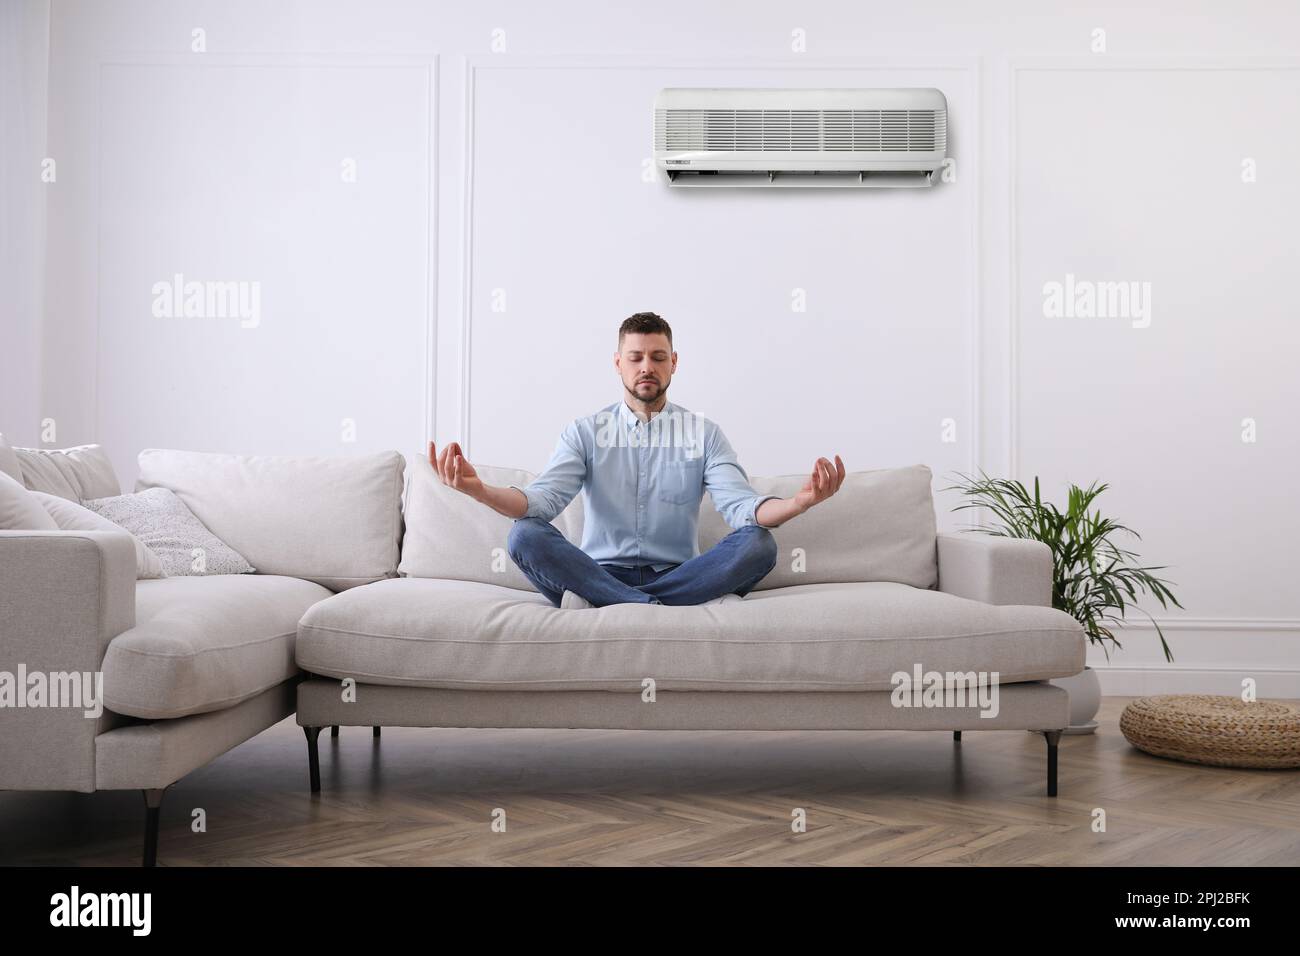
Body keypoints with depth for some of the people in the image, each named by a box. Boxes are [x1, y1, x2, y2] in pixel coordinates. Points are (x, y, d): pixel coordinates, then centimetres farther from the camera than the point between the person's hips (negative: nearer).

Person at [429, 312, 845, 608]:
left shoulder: (704, 433, 7)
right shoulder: (584, 432, 8)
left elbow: (741, 506, -7)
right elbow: (543, 499, -8)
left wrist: (798, 502, -31)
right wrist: (478, 489, -30)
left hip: (679, 574, 0)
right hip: (603, 569, 0)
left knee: (758, 543, -26)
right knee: (525, 536, -27)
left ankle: (599, 603, -27)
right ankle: (697, 605, -32)